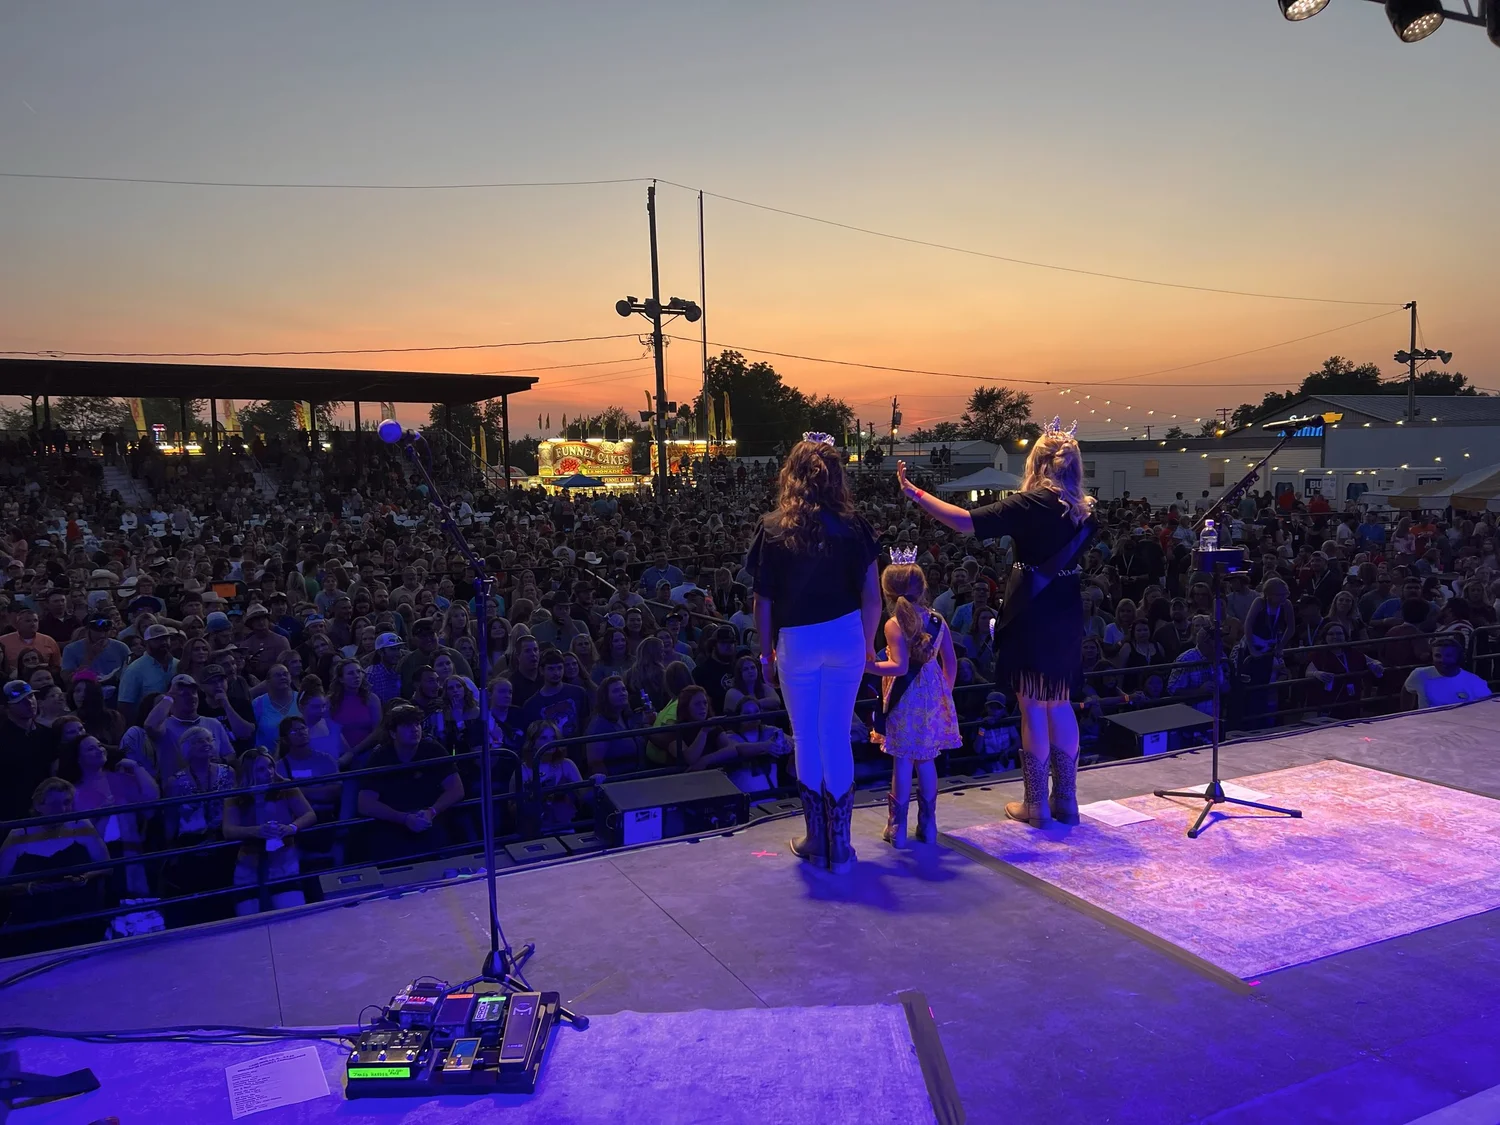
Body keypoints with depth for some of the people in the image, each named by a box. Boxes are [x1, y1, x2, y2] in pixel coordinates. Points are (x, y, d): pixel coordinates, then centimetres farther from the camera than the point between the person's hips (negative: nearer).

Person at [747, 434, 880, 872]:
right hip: (846, 639, 1)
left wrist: (766, 653, 8)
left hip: (797, 642, -1)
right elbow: (872, 597, -3)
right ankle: (839, 845, 18)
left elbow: (764, 601, -5)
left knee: (806, 740, 12)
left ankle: (816, 842, 20)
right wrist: (868, 645, 11)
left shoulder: (773, 528, -6)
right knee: (837, 738, 11)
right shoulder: (853, 524, -4)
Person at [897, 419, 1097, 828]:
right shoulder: (1084, 508, 4)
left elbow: (967, 522, -23)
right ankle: (1065, 800, 22)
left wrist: (914, 492, -19)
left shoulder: (1031, 503, -16)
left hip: (1031, 614, -7)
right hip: (1067, 614, 7)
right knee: (1060, 704, 15)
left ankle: (1036, 804, 10)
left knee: (1033, 707, 1)